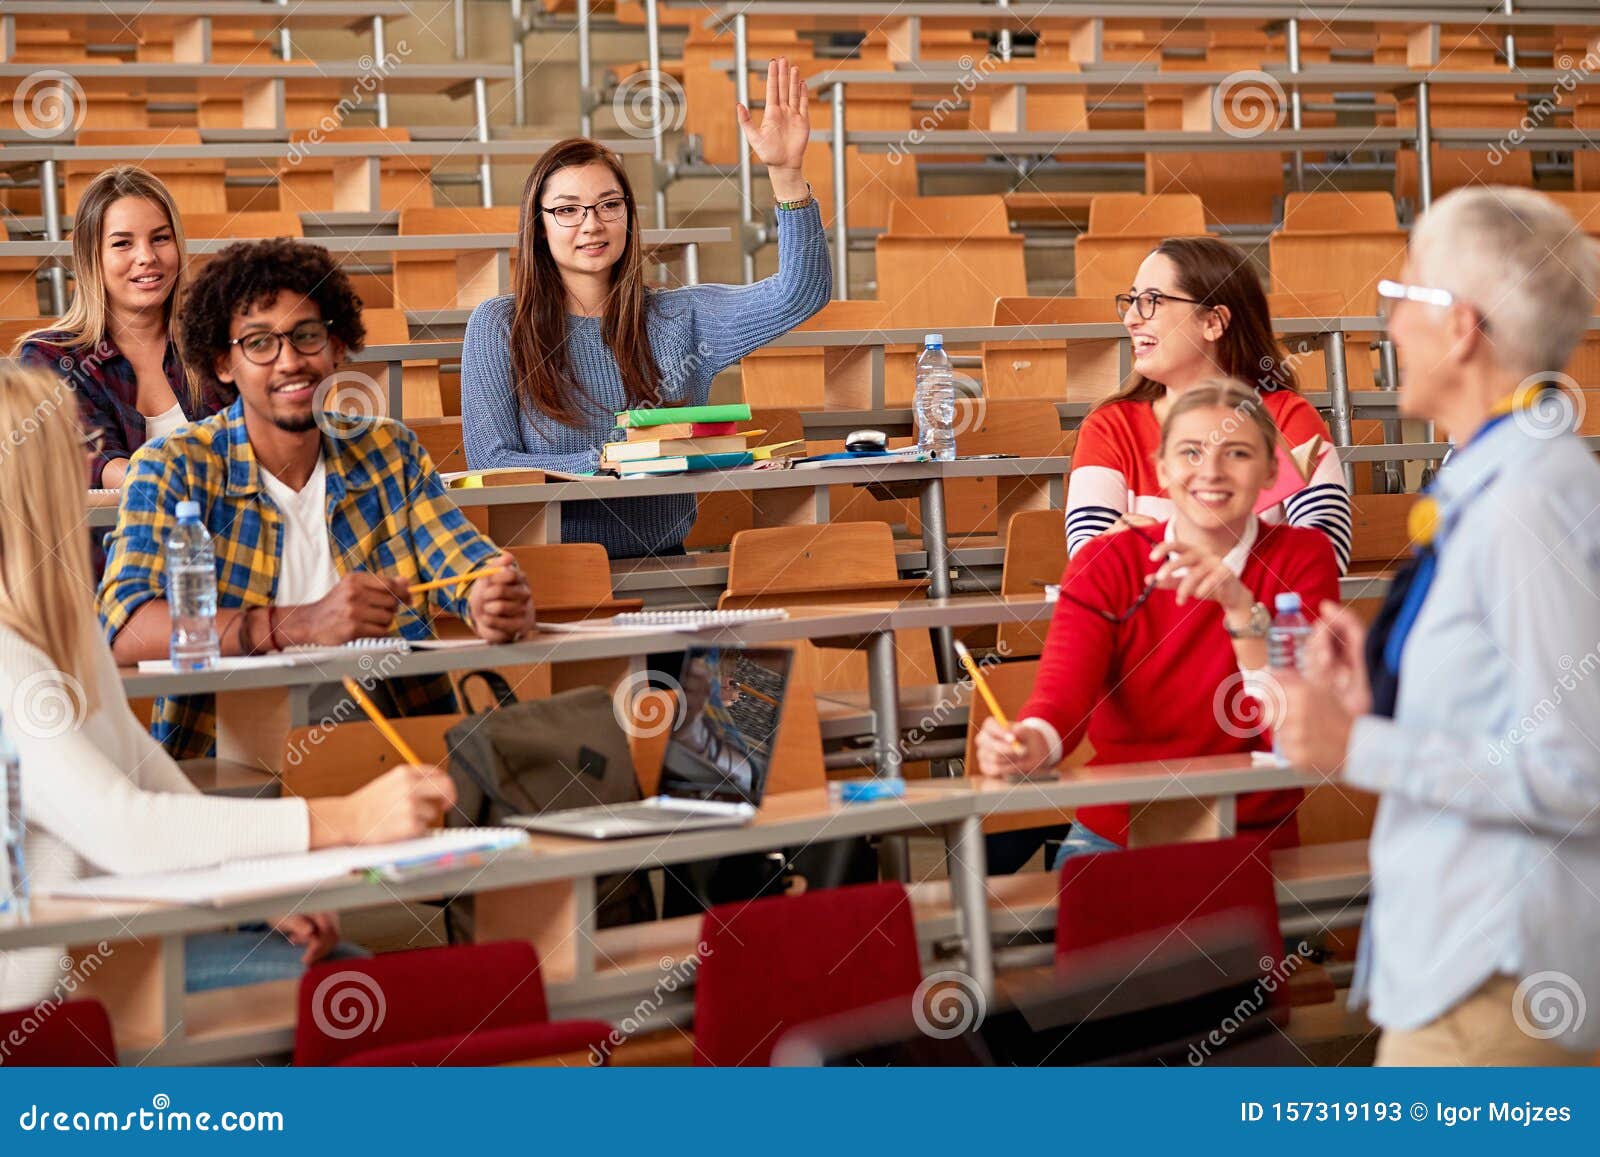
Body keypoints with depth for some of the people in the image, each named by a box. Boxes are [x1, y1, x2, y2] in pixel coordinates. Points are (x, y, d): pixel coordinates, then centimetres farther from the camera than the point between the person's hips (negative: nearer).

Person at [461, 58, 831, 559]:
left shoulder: (678, 318, 9)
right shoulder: (499, 326, 3)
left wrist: (785, 173, -13)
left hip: (665, 566, 2)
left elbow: (800, 292, -1)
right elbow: (491, 466, -4)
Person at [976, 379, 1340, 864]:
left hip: (1252, 841, -1)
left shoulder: (1303, 557, -2)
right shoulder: (1104, 565, 0)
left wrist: (1241, 607, -25)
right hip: (1114, 837, 1)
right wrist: (1029, 742, -40)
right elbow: (1061, 694, -16)